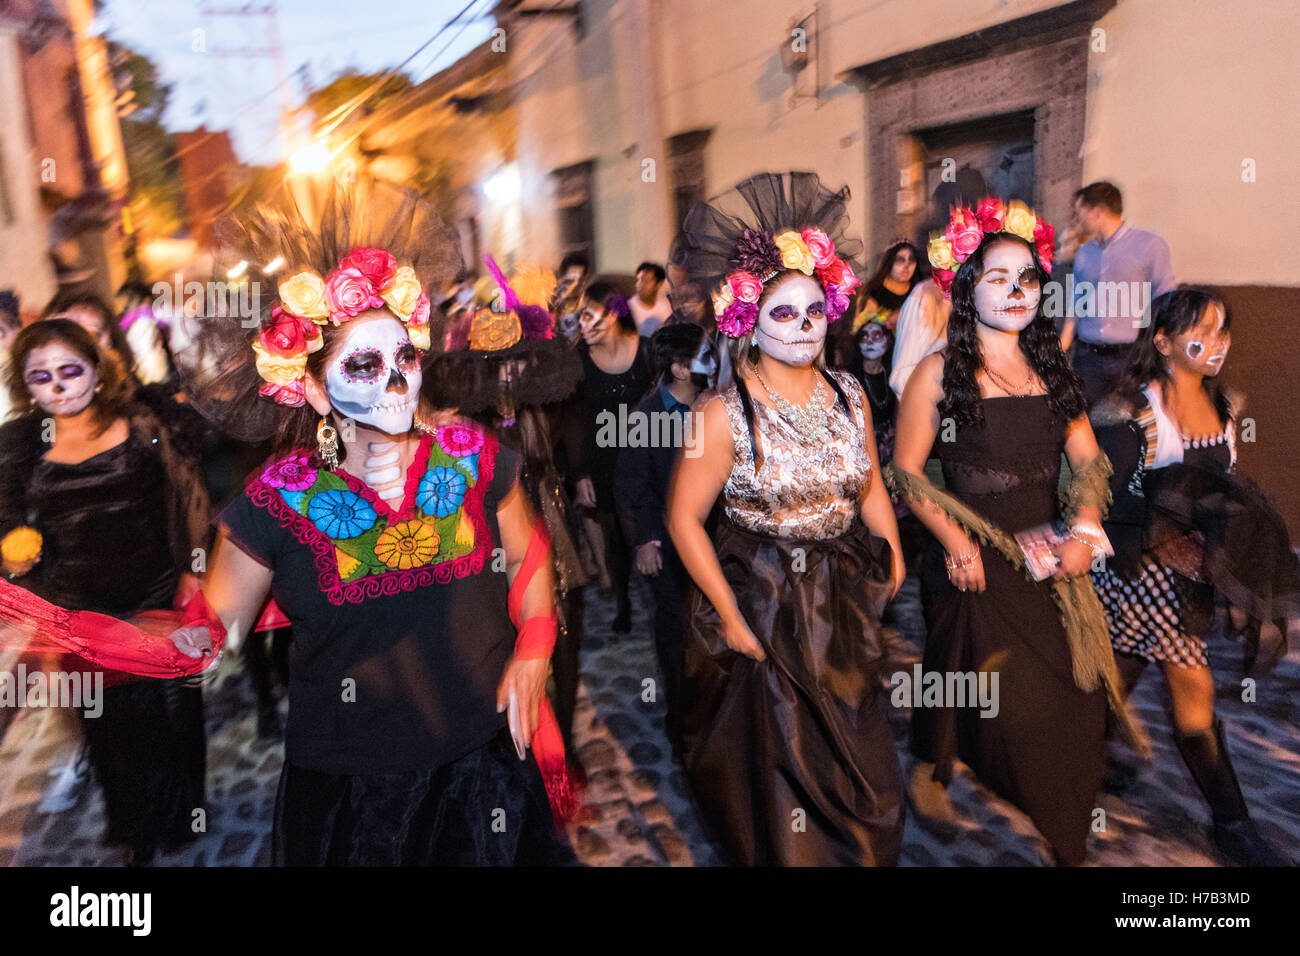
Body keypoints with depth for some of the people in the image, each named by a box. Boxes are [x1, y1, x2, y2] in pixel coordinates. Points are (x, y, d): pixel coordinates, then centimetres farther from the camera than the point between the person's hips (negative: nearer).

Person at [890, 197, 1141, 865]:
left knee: (1066, 690, 7)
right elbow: (906, 470, -6)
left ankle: (1064, 837, 28)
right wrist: (954, 540, -16)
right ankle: (928, 772, 39)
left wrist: (1084, 530, -6)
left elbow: (1089, 461, 10)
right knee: (966, 676, 8)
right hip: (970, 559, -4)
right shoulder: (939, 371, -5)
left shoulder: (1052, 368, 9)